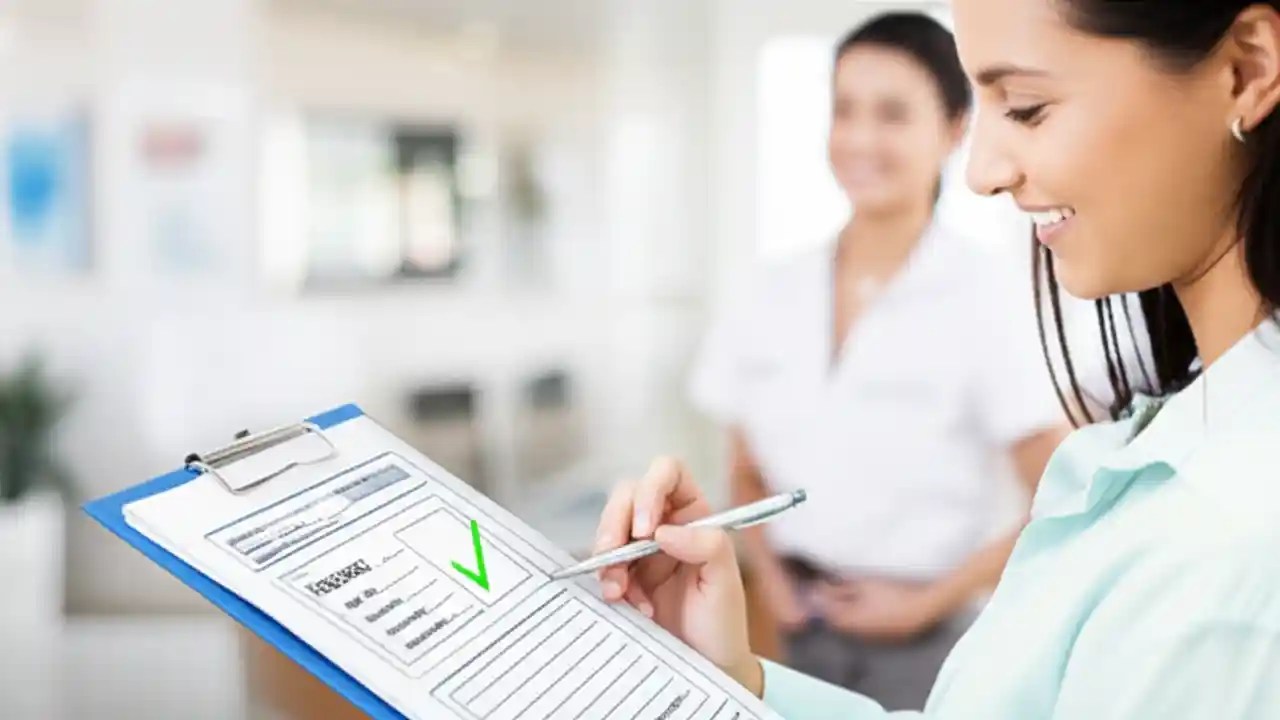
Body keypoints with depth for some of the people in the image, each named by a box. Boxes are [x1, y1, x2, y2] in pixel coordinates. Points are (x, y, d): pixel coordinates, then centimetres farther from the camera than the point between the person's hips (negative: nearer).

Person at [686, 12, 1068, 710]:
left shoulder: (979, 297, -11)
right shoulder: (775, 295, 2)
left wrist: (928, 603, -9)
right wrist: (770, 576, -1)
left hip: (916, 644, -4)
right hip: (798, 630, 4)